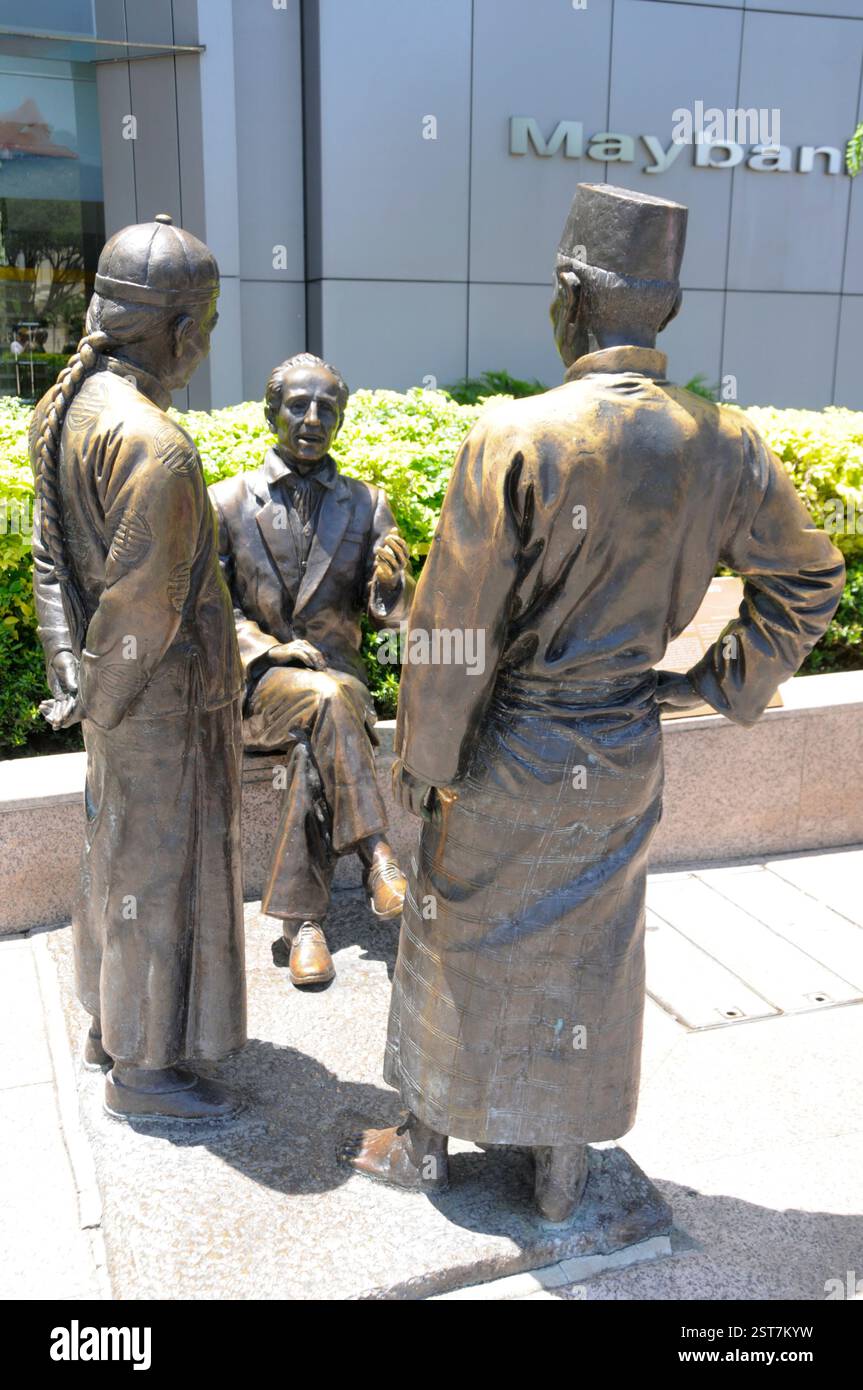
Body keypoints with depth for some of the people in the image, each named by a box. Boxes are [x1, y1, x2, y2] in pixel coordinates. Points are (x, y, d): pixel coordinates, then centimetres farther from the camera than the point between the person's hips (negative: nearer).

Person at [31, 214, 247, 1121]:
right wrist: (97, 697, -11)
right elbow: (146, 604, -24)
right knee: (162, 869, 5)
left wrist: (68, 665, 6)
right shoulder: (153, 443, -26)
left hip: (119, 688, 9)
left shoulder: (67, 403, 4)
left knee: (118, 851, 22)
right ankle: (142, 1069, 23)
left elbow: (51, 556, 6)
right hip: (165, 696, -9)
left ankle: (111, 1024, 41)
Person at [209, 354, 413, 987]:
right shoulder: (229, 501, 5)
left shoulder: (367, 503, 8)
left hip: (337, 671, 2)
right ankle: (375, 853, -32)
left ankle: (303, 919, -27)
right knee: (327, 699, -35)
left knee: (312, 750, -32)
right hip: (258, 678, -1)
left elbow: (388, 614, 4)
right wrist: (269, 648, -14)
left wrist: (391, 581, -21)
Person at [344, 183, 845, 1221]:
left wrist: (422, 759, -5)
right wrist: (723, 685, 10)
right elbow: (806, 582, 6)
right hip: (627, 758, 4)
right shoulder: (724, 446, -6)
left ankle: (425, 1144, 40)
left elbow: (455, 626, -17)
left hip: (508, 755, -4)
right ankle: (563, 1169, 39)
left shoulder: (514, 436, -21)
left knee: (458, 947, 17)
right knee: (590, 957, 20)